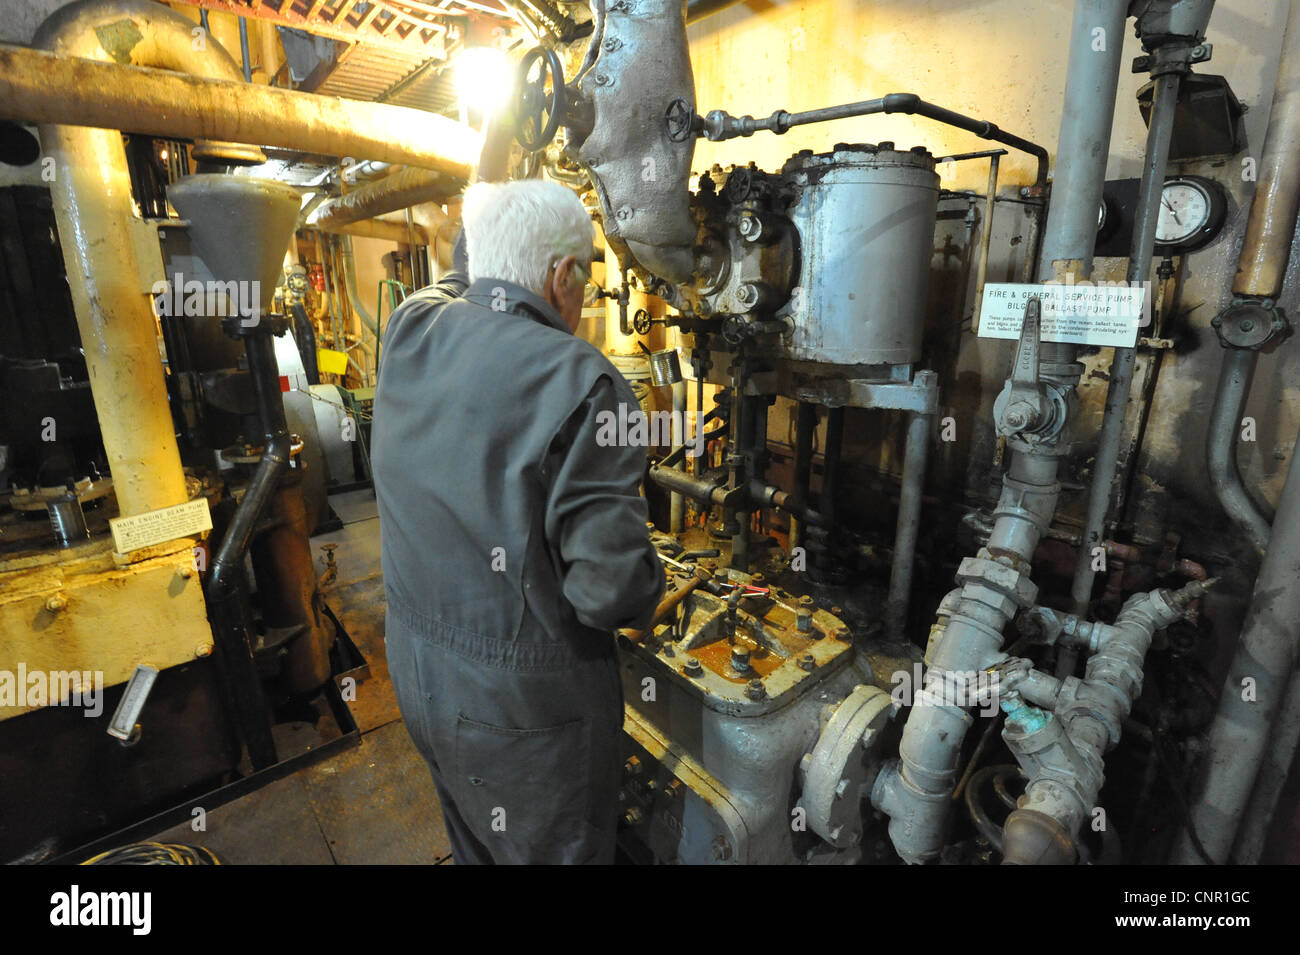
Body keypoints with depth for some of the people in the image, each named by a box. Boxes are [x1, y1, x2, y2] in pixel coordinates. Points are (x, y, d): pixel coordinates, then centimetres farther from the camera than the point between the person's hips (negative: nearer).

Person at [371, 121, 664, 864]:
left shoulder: (408, 334, -5)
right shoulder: (581, 382, -25)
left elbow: (466, 266, 17)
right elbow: (613, 591, -27)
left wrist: (495, 139, 27)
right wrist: (646, 594, -3)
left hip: (416, 672, 7)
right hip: (528, 706, -6)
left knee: (473, 844, 30)